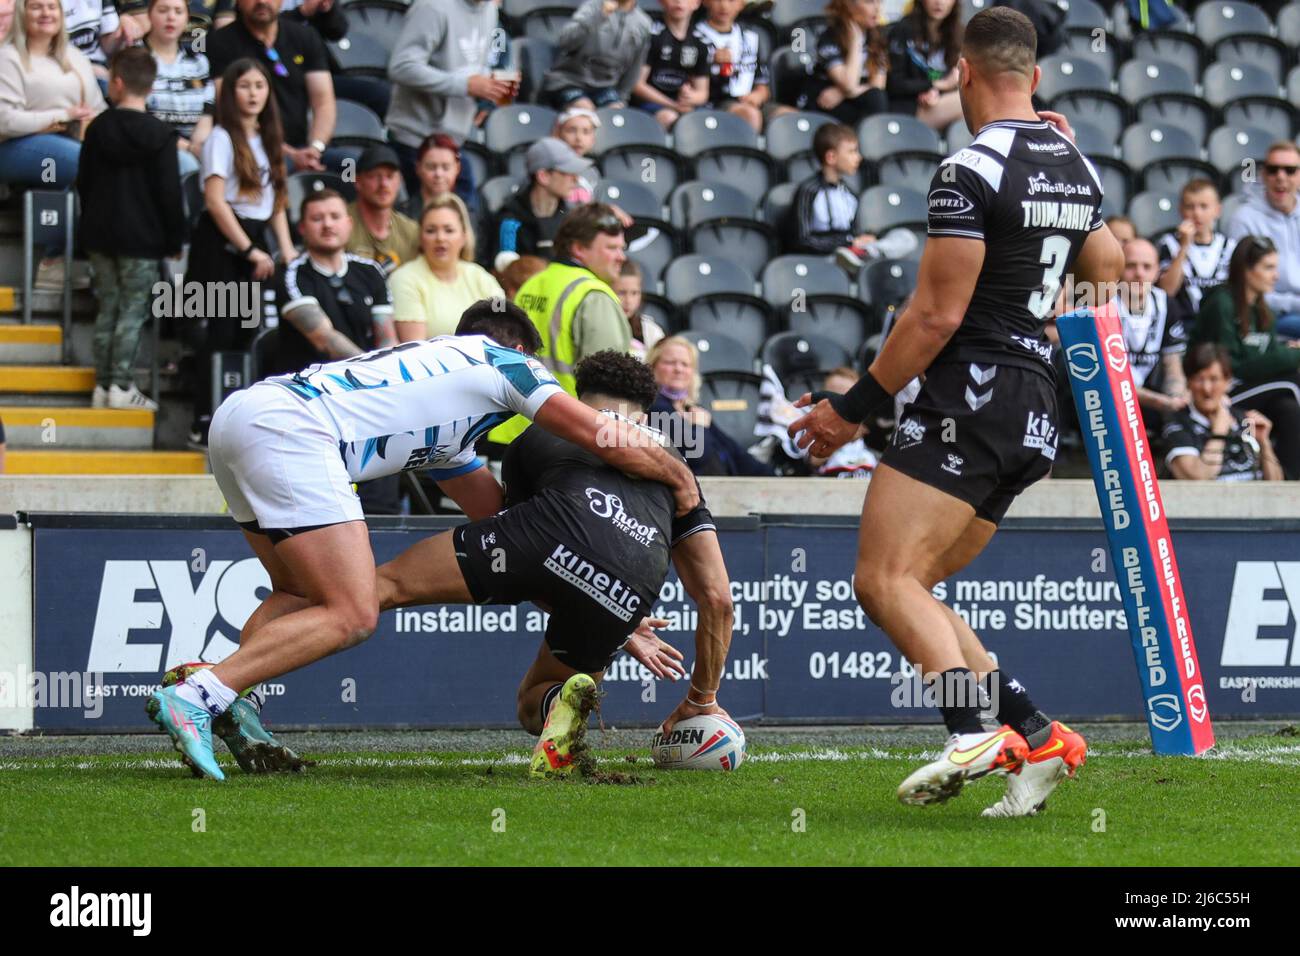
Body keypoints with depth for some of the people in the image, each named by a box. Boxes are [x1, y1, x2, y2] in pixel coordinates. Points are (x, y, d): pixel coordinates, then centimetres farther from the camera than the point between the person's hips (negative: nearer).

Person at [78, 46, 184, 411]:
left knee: (108, 308, 11)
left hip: (99, 233, 4)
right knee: (133, 312, 0)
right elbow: (169, 193, -10)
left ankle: (103, 384, 11)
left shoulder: (98, 129, 1)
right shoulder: (160, 135, -11)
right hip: (142, 237, -4)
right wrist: (174, 240, -2)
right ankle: (121, 385, -5)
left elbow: (84, 183, 8)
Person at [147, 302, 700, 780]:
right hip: (287, 423, -9)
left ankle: (223, 709, 1)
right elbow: (613, 443, 10)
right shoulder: (504, 359, 15)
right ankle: (194, 698, -20)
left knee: (301, 596, 24)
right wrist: (680, 479, 28)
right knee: (351, 615, -11)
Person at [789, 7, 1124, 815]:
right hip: (1038, 411, 9)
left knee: (887, 579, -15)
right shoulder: (1077, 167, 14)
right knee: (906, 589, 11)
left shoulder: (971, 171, -12)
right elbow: (1108, 277, 31)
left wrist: (855, 407, -7)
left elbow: (936, 315, -14)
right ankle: (1036, 736, 0)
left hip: (972, 393, -9)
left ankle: (975, 734, -33)